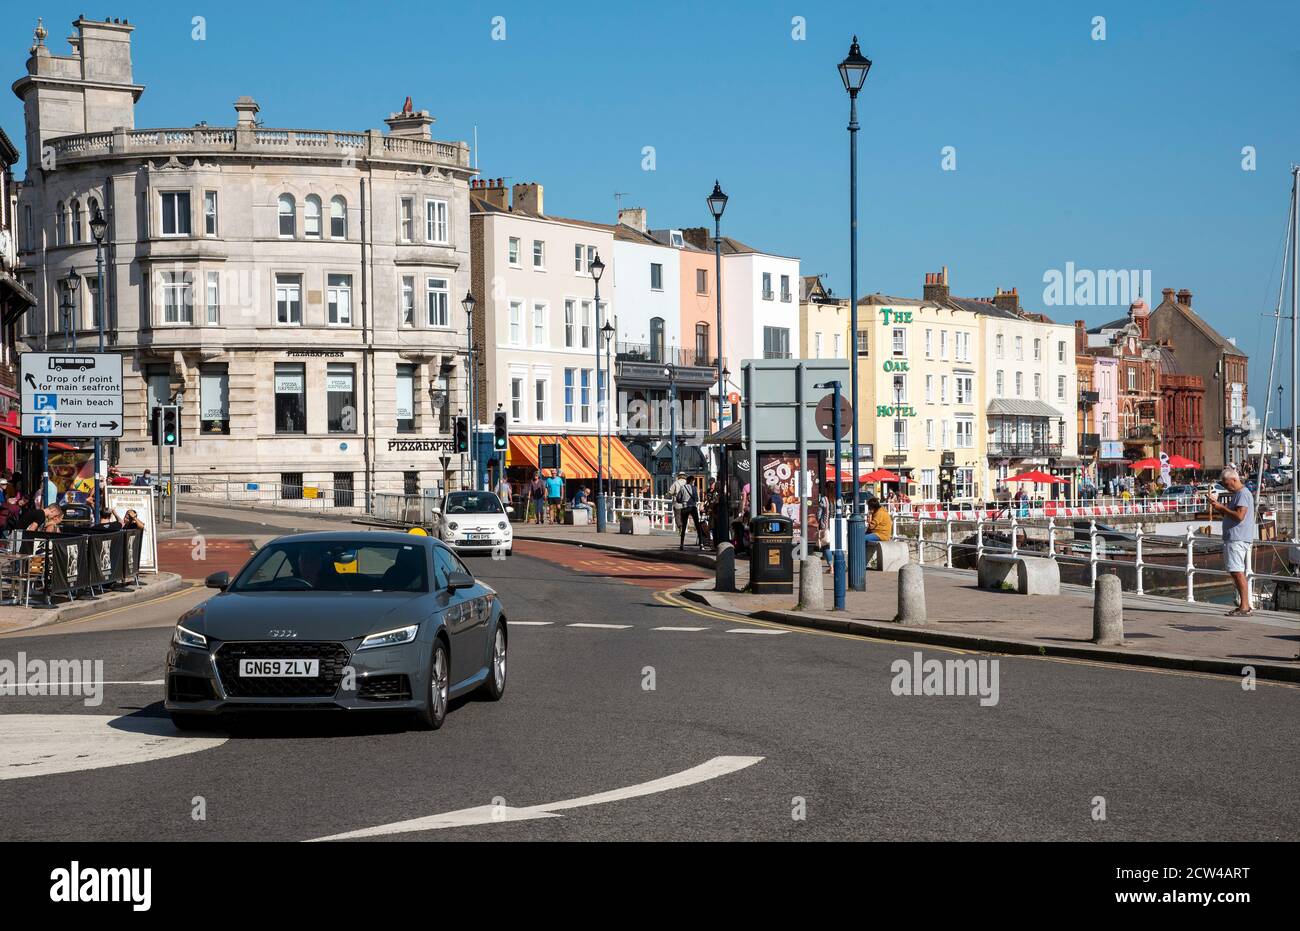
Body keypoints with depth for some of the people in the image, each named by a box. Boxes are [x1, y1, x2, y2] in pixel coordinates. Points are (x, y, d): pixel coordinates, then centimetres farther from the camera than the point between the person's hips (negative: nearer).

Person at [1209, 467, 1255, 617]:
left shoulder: (1243, 494, -12)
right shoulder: (1236, 494, 21)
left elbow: (1239, 516, -22)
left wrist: (1222, 508, -14)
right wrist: (1219, 510, 11)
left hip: (1238, 539, -11)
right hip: (1233, 538, 11)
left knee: (1237, 571, -12)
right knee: (1235, 572, 13)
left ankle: (1244, 607, -14)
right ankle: (1244, 604, 17)